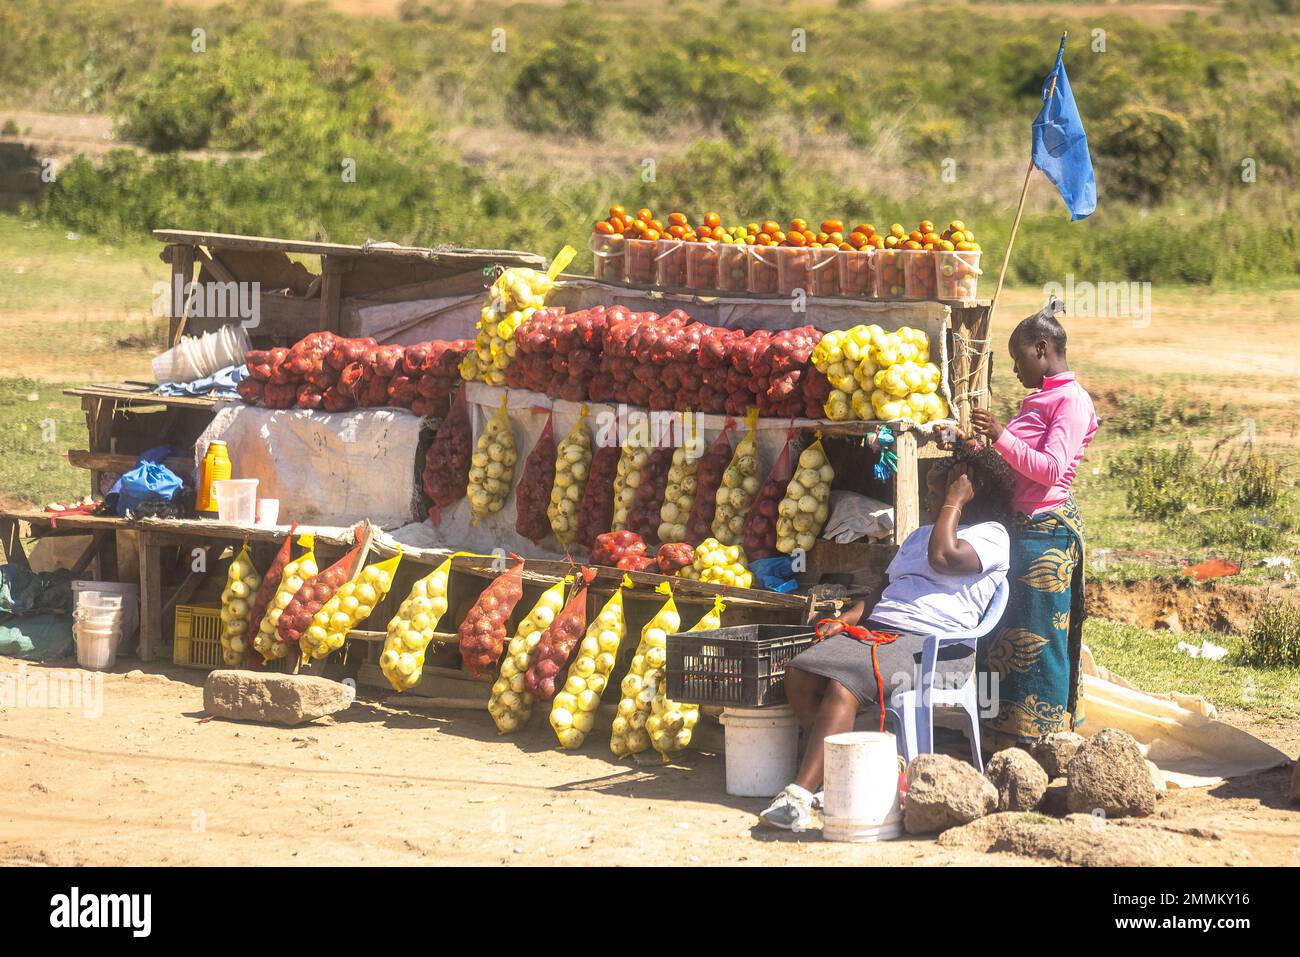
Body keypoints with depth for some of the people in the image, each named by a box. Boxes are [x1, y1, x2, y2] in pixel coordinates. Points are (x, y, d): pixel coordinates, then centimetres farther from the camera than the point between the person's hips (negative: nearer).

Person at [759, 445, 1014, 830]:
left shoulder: (991, 535, 5)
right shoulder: (920, 535, 32)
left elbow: (943, 557, -14)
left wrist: (954, 503, -2)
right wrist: (850, 617, 12)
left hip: (928, 644, -8)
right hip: (876, 631, 8)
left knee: (843, 687, -32)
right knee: (799, 674, -18)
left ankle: (800, 794, -36)